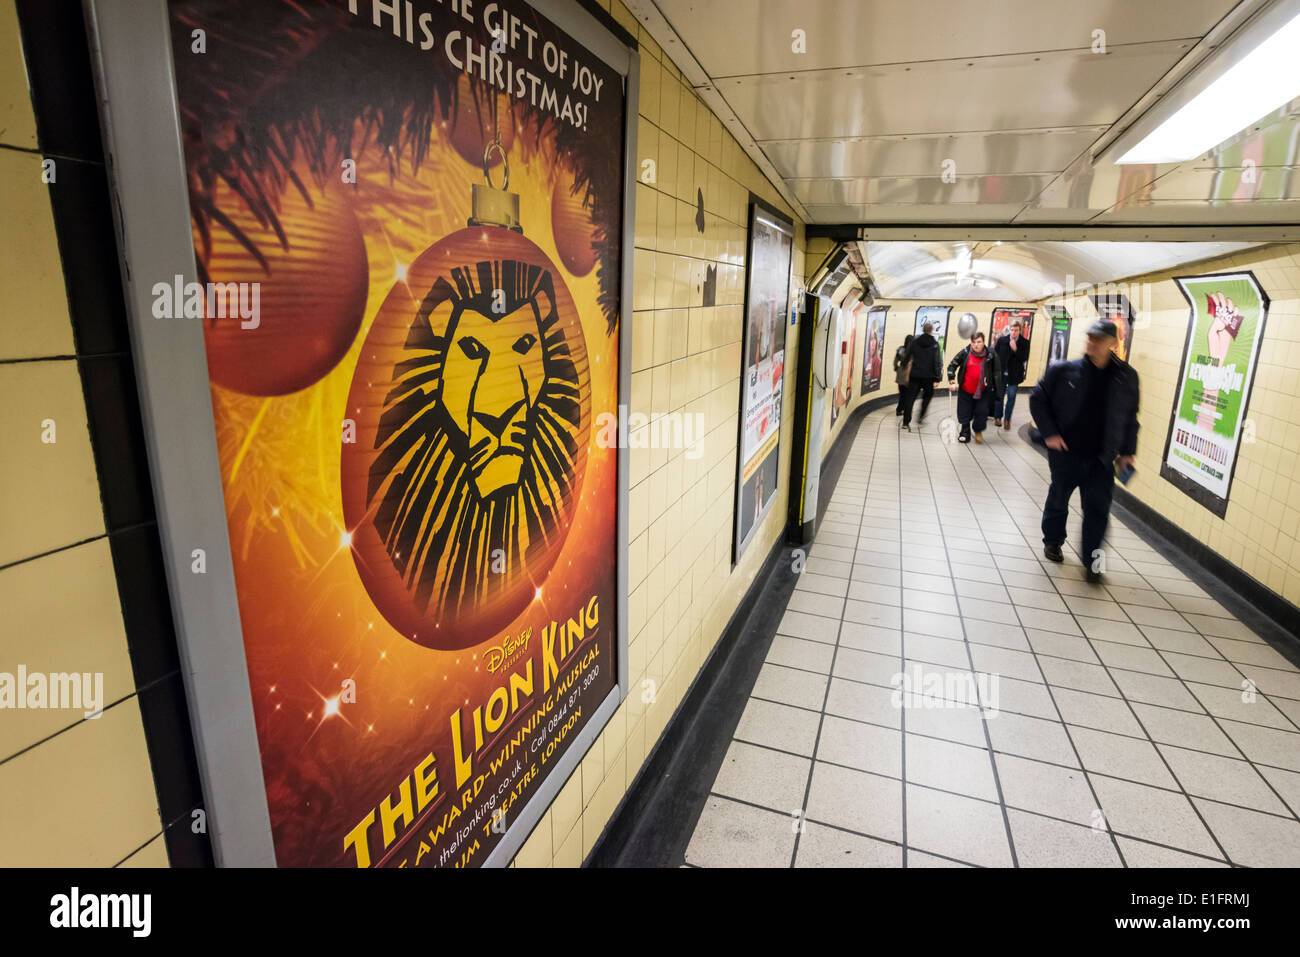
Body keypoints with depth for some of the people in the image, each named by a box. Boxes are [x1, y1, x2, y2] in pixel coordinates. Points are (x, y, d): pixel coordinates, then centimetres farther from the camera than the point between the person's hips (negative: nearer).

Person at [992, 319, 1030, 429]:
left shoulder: (1025, 343, -5)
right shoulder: (1002, 339, -4)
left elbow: (1024, 358, -12)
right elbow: (995, 354, 4)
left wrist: (1015, 349, -26)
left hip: (1014, 375, -1)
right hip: (1001, 373, 1)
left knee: (1011, 396, 2)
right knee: (999, 395, 11)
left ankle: (1007, 419, 13)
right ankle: (998, 417, 24)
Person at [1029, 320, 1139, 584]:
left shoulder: (1126, 377, 1)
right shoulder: (1064, 370, -6)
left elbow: (1130, 418, 11)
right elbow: (1038, 399, 2)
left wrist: (1127, 452, 9)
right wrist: (1049, 433, -8)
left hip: (1101, 459, 1)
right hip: (1065, 454, -1)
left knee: (1098, 509, -3)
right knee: (1057, 501, 14)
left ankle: (1092, 561, 10)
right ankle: (1052, 542, 37)